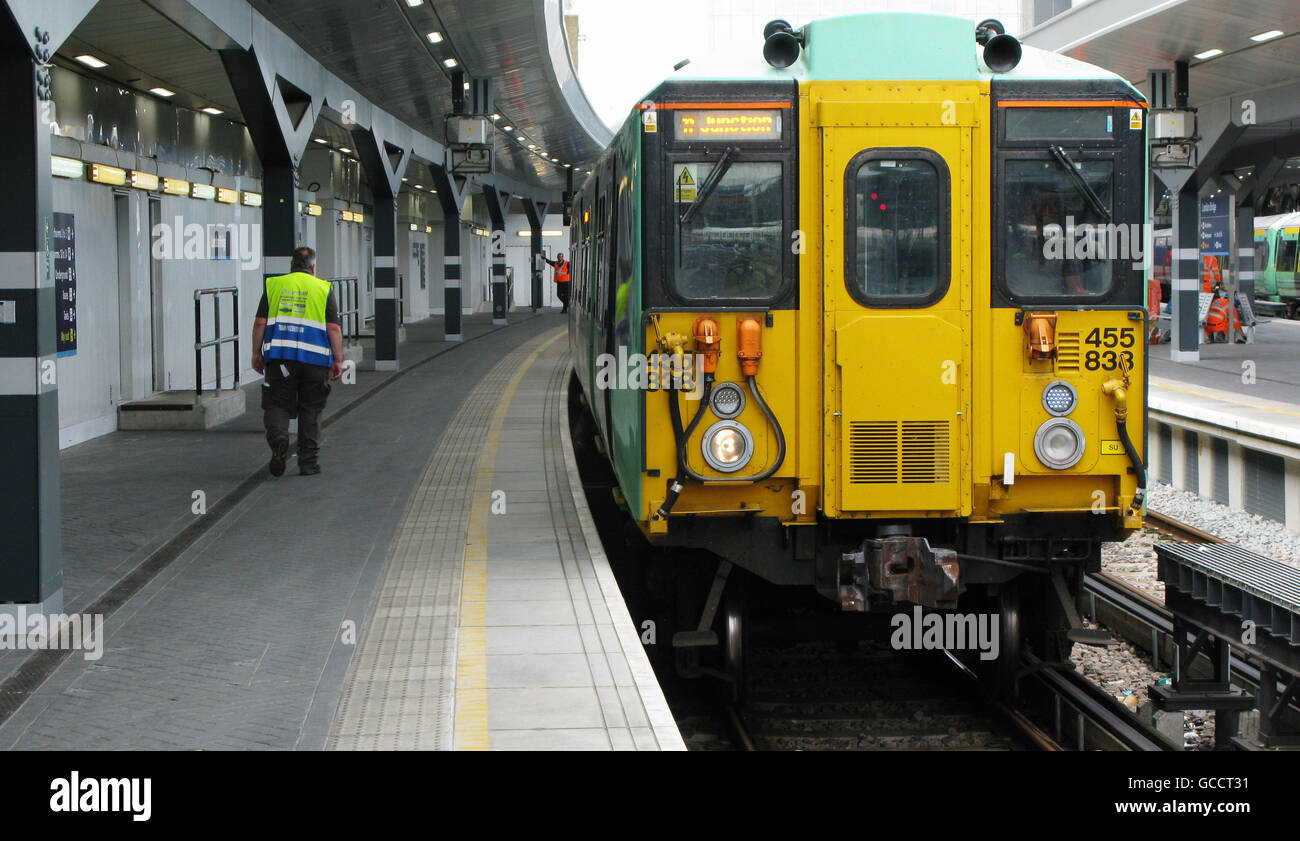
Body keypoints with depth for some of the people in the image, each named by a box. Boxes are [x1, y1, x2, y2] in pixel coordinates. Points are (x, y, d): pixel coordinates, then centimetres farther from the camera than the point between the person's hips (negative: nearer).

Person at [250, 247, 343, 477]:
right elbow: (334, 328, -1)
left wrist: (256, 353, 11)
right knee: (310, 410, 9)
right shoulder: (324, 289, 6)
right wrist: (338, 360, 2)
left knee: (277, 405, 6)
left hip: (279, 356, 0)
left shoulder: (273, 285, 9)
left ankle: (278, 438, -24)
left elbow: (260, 323, 4)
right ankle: (308, 463, 10)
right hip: (315, 358, 0)